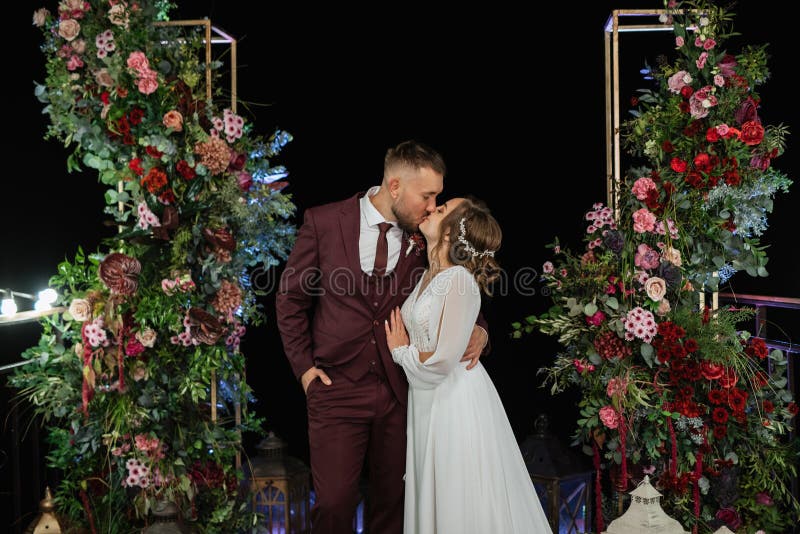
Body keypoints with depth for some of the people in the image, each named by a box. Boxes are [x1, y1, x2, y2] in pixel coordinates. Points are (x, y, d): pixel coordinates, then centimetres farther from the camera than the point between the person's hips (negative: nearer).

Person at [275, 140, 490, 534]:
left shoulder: (425, 240, -2)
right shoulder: (324, 222, -6)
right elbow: (291, 298, 3)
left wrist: (478, 330, -12)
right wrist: (304, 366, -1)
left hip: (399, 390, 2)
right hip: (337, 387, -2)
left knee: (391, 501, 13)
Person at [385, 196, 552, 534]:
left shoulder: (458, 279, -21)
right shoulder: (429, 275, 5)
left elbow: (441, 360, -23)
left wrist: (401, 351, -9)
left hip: (454, 402, -8)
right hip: (427, 401, 8)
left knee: (463, 506, 6)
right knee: (434, 499, 18)